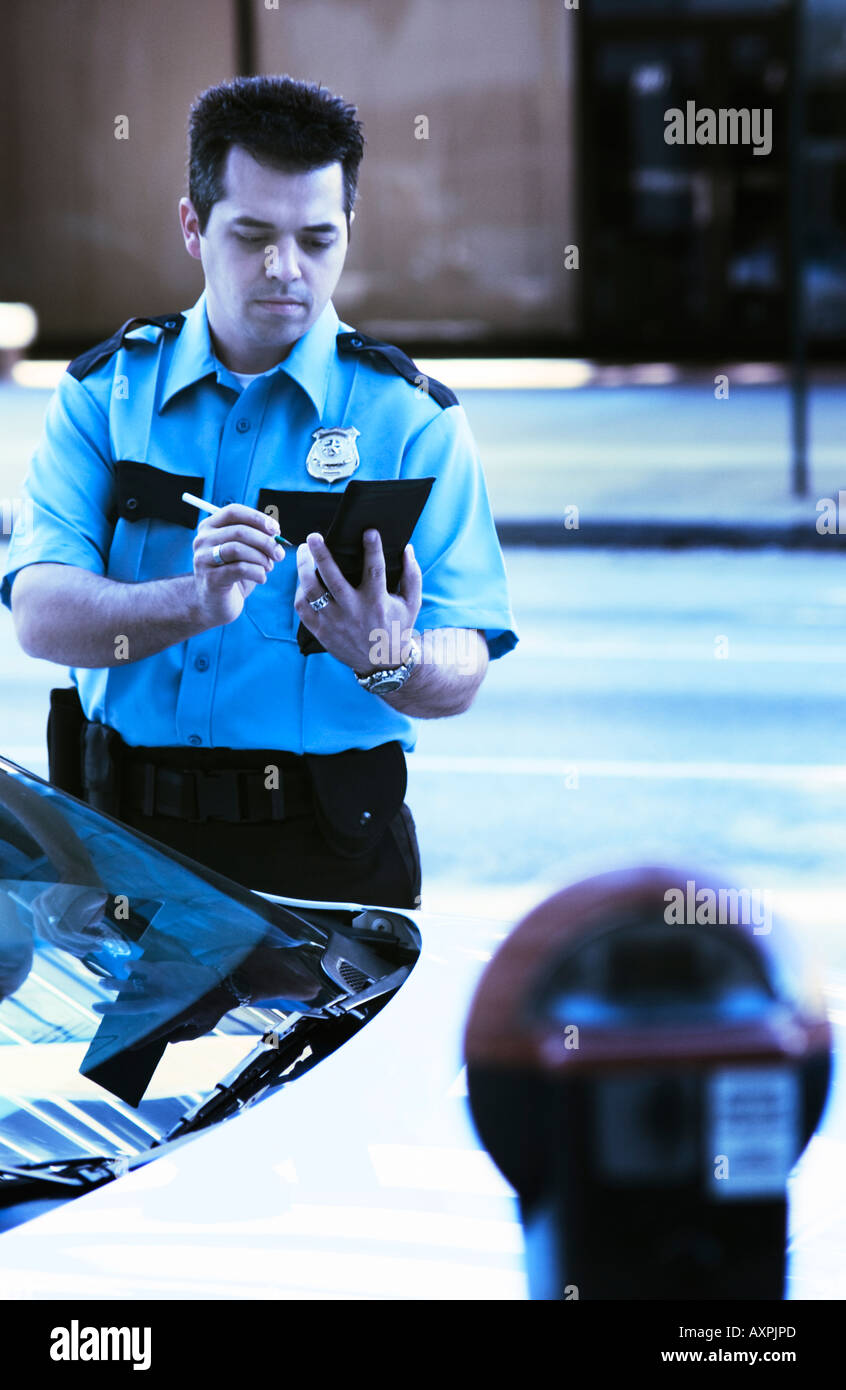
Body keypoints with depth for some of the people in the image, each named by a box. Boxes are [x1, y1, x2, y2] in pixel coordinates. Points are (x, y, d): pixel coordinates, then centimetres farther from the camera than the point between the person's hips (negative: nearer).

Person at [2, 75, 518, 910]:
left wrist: (391, 660, -27)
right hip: (130, 836, 1)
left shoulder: (411, 417, 3)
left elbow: (460, 675, -4)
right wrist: (195, 602, -24)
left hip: (332, 847, -1)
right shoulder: (105, 392, 7)